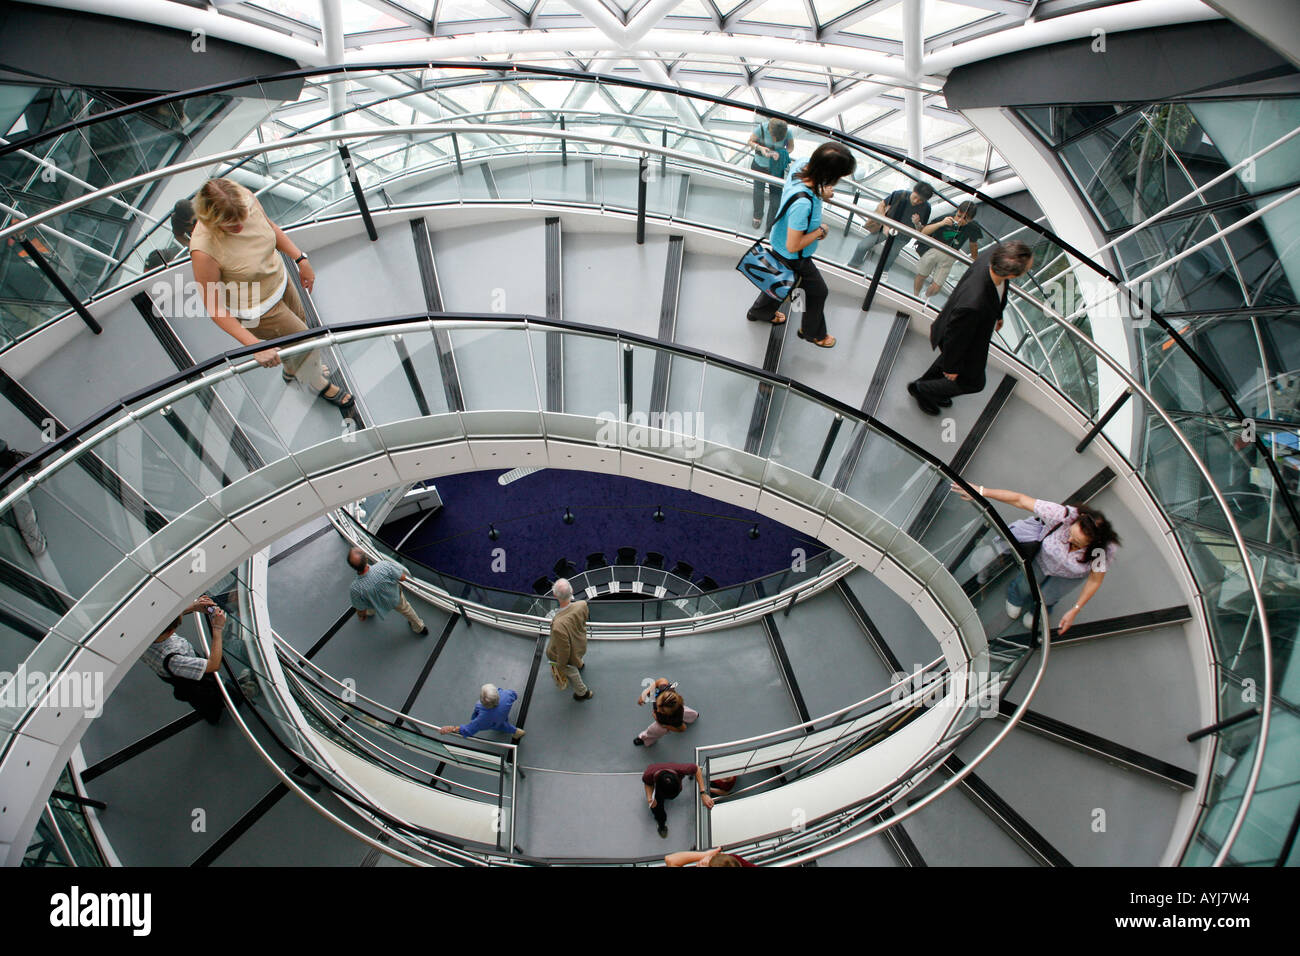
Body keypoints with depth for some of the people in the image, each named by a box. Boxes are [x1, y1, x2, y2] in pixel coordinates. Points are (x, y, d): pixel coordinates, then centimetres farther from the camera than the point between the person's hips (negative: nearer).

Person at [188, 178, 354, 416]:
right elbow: (215, 309, -29)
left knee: (300, 322, 29)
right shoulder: (204, 251, -39)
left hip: (279, 280, 6)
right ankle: (318, 385, 47)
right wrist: (255, 344, -32)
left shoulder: (247, 200, -24)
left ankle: (292, 369, 64)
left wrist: (301, 259, 0)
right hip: (256, 310, -6)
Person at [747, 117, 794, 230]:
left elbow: (791, 146, -8)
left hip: (776, 168, -1)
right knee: (758, 191, 21)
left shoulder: (787, 131, -24)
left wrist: (780, 153, -28)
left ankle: (771, 227, 19)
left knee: (775, 196, 2)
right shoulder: (761, 128, -26)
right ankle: (757, 216, 49)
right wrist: (760, 147, -31)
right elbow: (751, 141, -11)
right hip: (760, 165, 1)